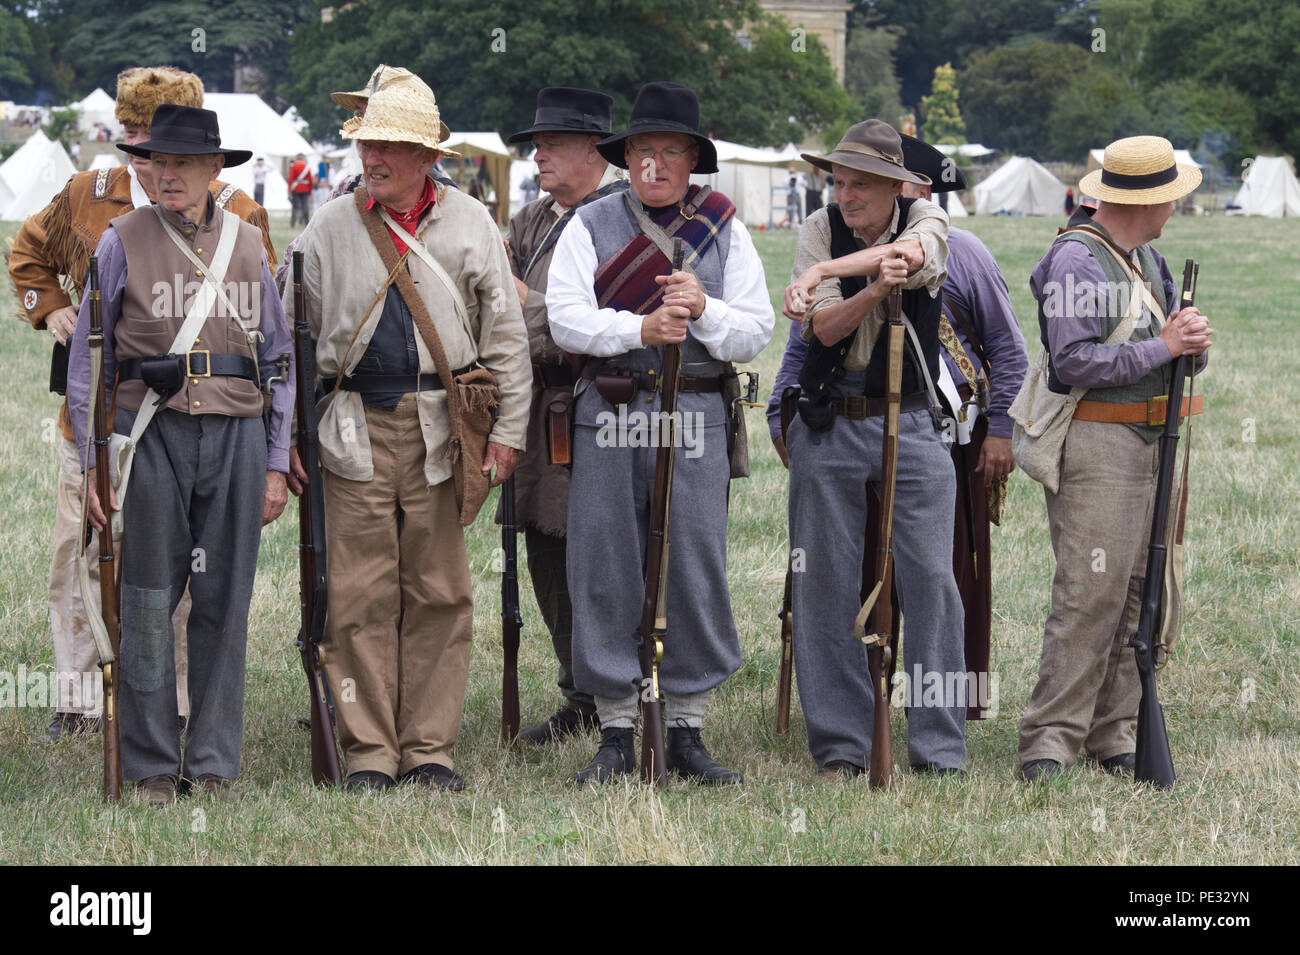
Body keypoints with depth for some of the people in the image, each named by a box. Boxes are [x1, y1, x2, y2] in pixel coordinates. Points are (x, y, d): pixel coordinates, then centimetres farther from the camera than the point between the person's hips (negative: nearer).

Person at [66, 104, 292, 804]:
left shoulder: (247, 244, 9)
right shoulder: (123, 242, 2)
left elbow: (277, 359, 14)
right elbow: (88, 359, 4)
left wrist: (276, 463, 9)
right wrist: (93, 464, -1)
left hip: (236, 433, 2)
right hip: (151, 431, -2)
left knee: (224, 601, 4)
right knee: (148, 601, -2)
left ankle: (214, 761, 12)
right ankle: (151, 765, 6)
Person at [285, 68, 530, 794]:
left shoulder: (469, 224, 7)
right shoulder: (331, 228, 8)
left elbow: (506, 335, 8)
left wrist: (509, 430, 1)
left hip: (440, 430, 0)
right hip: (356, 428, 0)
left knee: (439, 592, 2)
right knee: (361, 595, -2)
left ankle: (431, 748, 9)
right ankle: (370, 752, 4)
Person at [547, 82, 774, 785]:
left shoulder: (723, 230, 11)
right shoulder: (591, 226, 7)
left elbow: (756, 331, 5)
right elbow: (566, 319, -5)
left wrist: (703, 309, -13)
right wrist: (641, 329, -17)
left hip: (696, 415, 1)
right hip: (609, 415, -1)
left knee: (697, 568, 1)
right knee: (605, 572, 0)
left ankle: (686, 732, 11)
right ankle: (616, 733, 10)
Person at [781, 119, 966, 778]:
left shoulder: (925, 222, -2)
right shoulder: (821, 229, 0)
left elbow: (912, 253, -28)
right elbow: (824, 328, -12)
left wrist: (823, 271, -40)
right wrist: (877, 287, -30)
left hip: (911, 426, -1)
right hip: (828, 427, 1)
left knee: (931, 580, -4)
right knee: (824, 583, 0)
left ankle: (939, 745, 3)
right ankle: (840, 743, 9)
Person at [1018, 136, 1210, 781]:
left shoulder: (1147, 258, 18)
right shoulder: (1076, 259, -10)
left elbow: (1170, 348, 21)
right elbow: (1075, 362, -18)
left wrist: (1191, 343, -2)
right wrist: (1163, 347, -14)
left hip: (1150, 441, 9)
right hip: (1096, 444, -9)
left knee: (1143, 596, 7)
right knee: (1091, 595, -13)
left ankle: (1116, 736, 12)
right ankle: (1050, 740, -10)